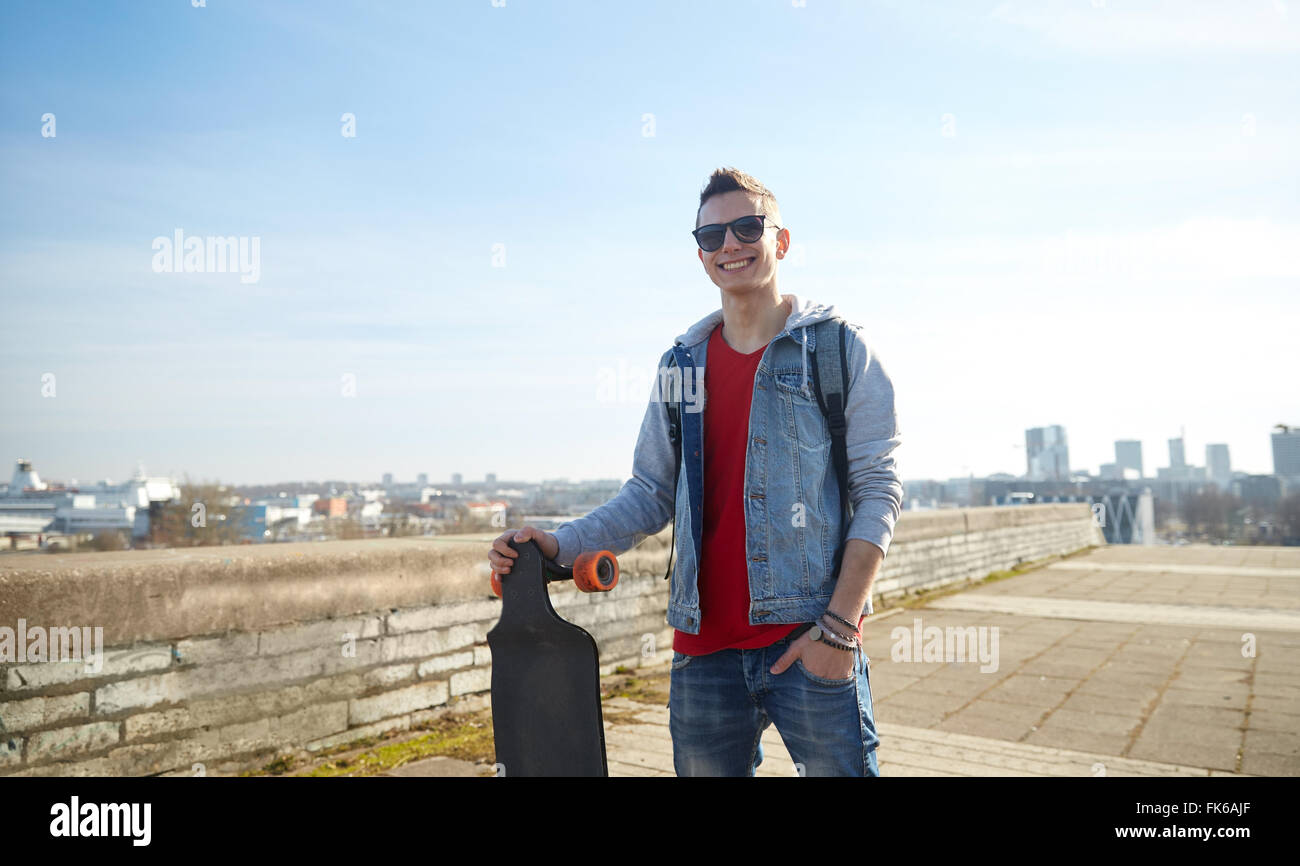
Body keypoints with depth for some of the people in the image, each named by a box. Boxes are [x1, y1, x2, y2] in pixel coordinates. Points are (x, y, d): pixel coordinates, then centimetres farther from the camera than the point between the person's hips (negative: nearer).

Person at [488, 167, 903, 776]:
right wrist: (560, 545, -6)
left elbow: (877, 492, -4)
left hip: (811, 638, -3)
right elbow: (650, 494, 10)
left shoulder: (839, 349, 0)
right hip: (705, 646, 4)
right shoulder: (682, 367, 11)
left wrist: (839, 625, -13)